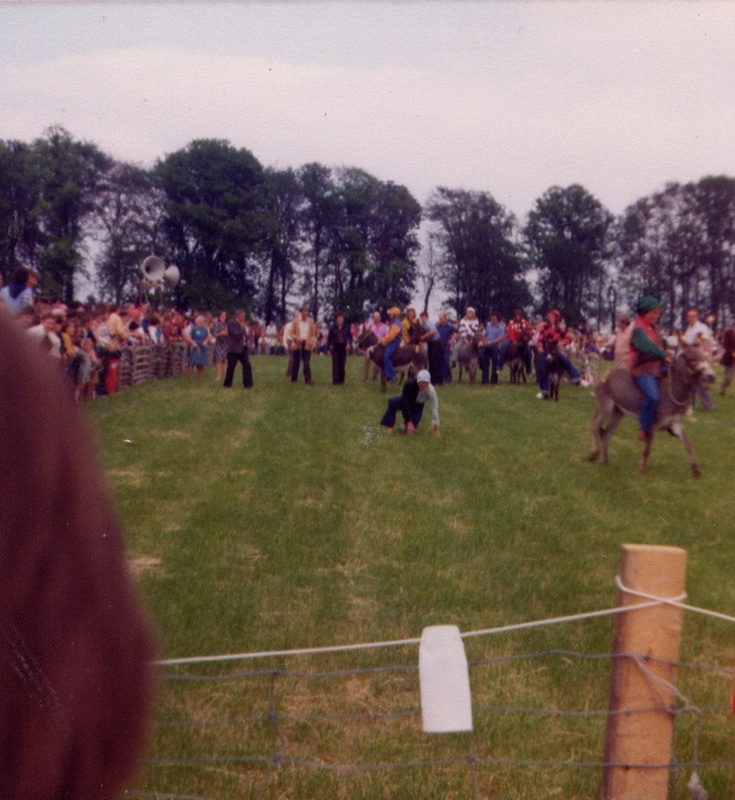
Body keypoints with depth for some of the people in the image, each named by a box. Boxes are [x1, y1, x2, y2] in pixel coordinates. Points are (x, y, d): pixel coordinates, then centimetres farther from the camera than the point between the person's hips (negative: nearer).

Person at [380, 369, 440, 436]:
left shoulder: (431, 391, -32)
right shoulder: (410, 383, -34)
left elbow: (434, 409, -25)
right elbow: (404, 402, -35)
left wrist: (436, 427, -23)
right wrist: (409, 421, -39)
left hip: (417, 406, 0)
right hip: (406, 401, 0)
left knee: (410, 431, -17)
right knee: (392, 402, -35)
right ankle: (389, 426, -17)